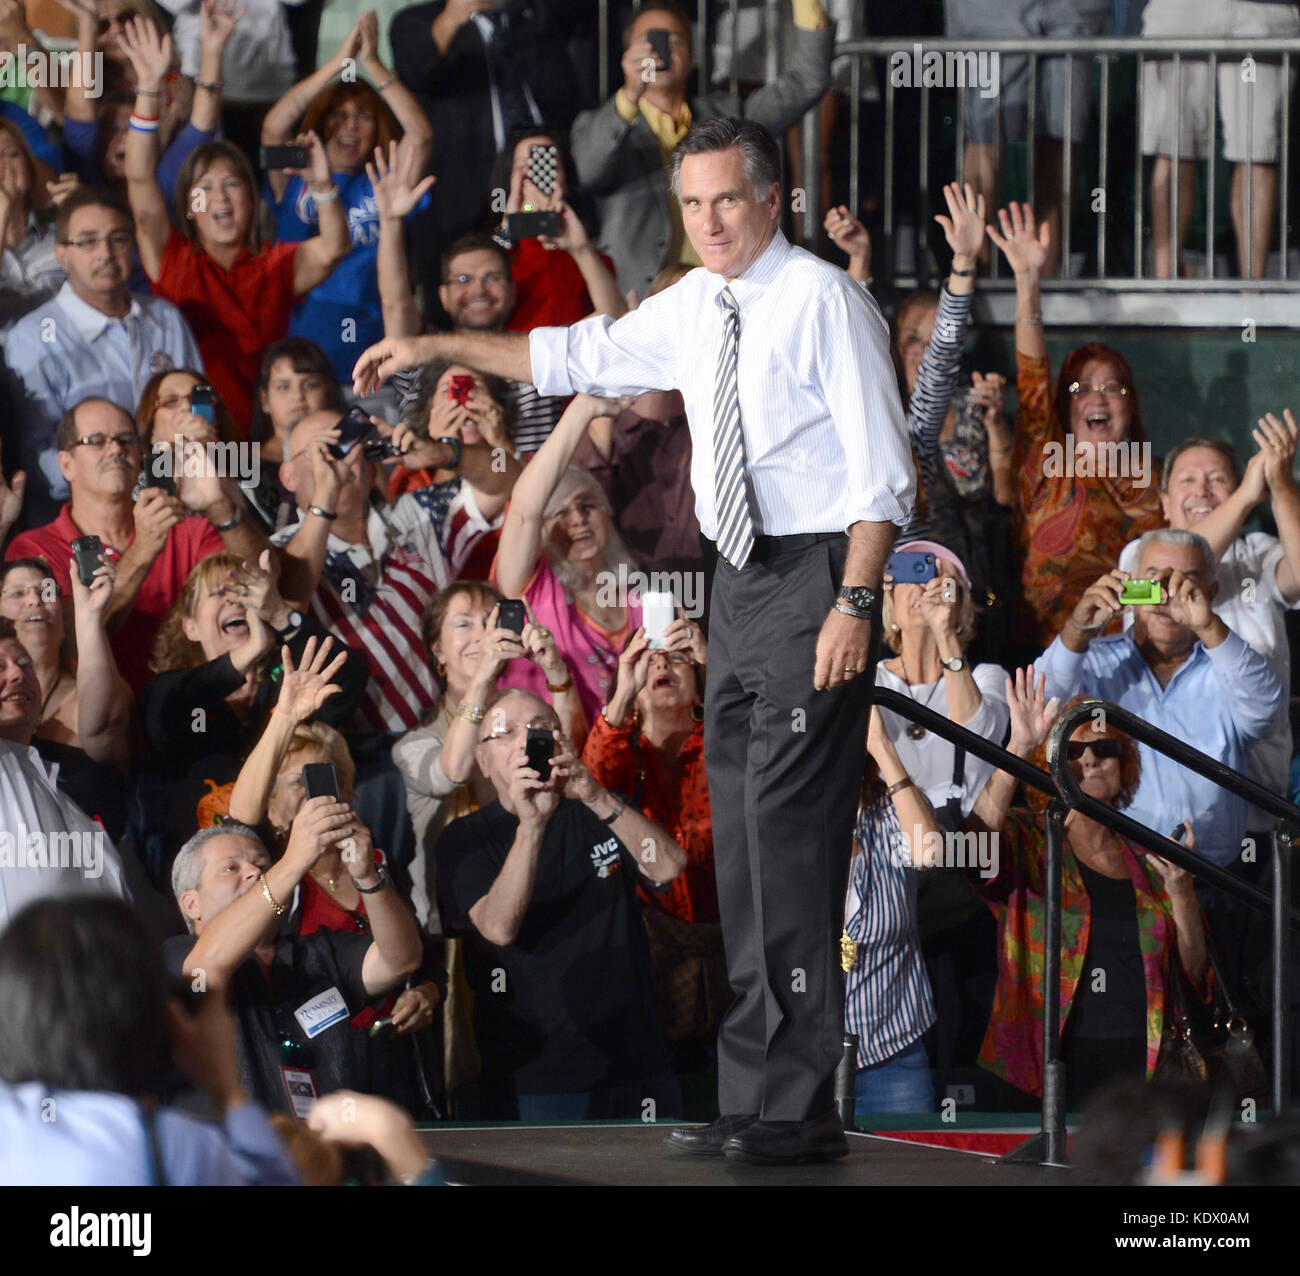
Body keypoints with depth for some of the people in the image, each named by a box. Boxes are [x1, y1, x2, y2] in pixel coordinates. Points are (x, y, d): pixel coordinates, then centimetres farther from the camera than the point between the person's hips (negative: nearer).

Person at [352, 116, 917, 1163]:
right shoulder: (693, 308, 12)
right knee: (739, 835, 8)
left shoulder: (824, 302, -10)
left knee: (789, 830, -13)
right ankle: (753, 1097, 12)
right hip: (740, 579, 8)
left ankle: (797, 1109, -12)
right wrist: (439, 349, 26)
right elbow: (580, 357, 26)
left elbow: (883, 469, -14)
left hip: (817, 575, -8)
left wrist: (853, 605, -21)